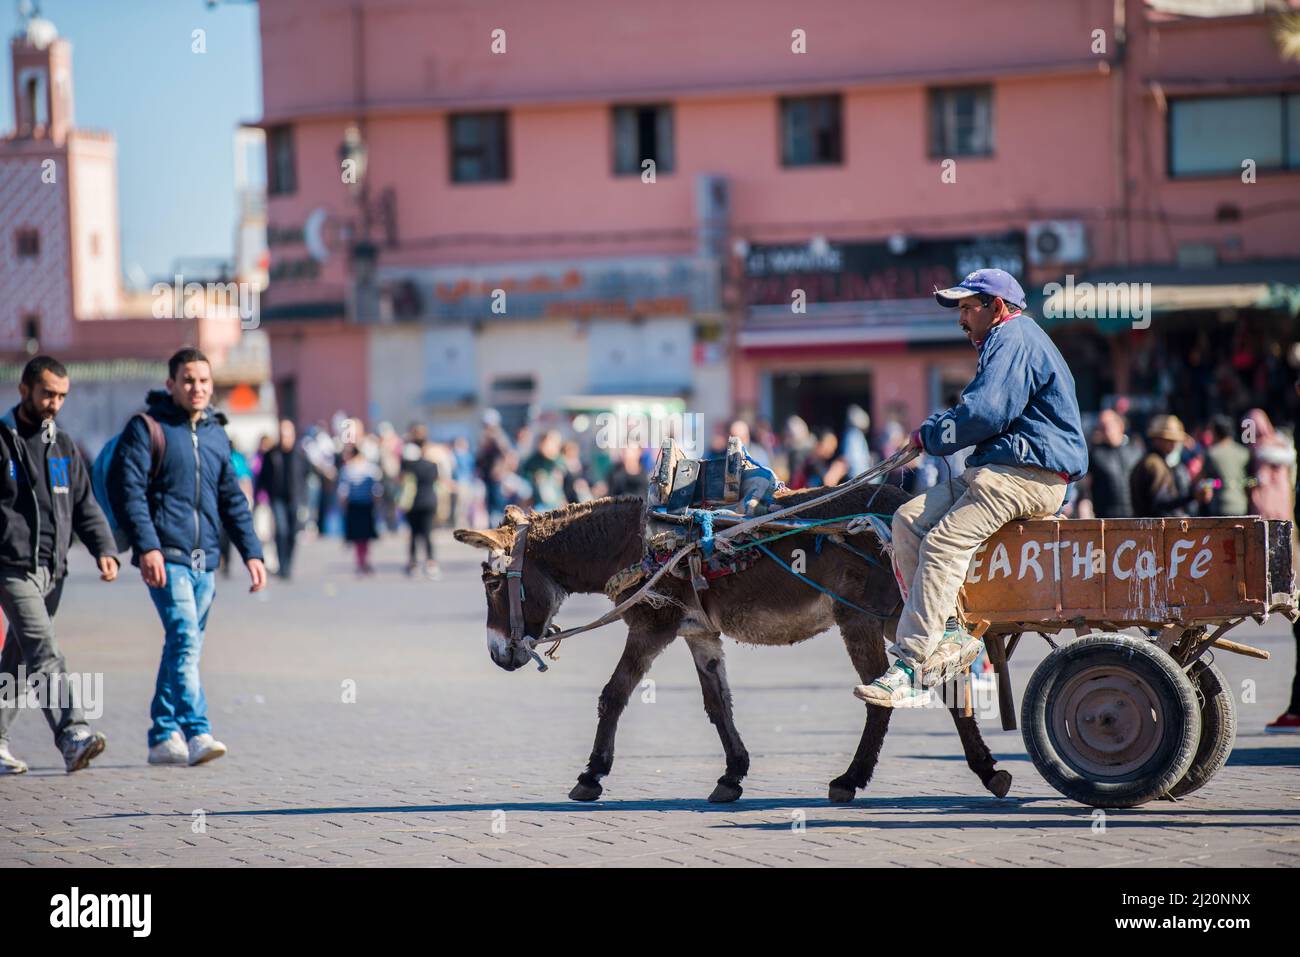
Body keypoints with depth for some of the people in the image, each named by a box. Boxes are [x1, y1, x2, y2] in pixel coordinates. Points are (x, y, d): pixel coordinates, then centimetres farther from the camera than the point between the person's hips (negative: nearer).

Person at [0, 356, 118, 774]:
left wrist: (105, 550, -1)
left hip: (52, 571, 6)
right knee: (44, 652, -17)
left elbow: (85, 506, 15)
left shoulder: (64, 446, 15)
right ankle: (73, 738, -28)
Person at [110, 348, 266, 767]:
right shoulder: (146, 429, -2)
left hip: (204, 561, 6)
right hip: (165, 557, -6)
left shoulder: (217, 435, 17)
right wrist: (146, 546, -19)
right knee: (185, 637, -17)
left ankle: (164, 737, 13)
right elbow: (127, 489, -10)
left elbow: (232, 499, 22)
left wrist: (251, 552, 15)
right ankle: (197, 733, -23)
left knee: (185, 645, 7)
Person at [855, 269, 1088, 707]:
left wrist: (930, 436, -6)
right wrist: (933, 430, 5)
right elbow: (976, 408, 24)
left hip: (1028, 478, -11)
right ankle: (947, 633, -10)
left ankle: (911, 667, -28)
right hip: (995, 472, 11)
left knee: (944, 542, -23)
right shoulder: (1004, 343, 27)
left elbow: (984, 412, -20)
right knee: (908, 520, -1)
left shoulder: (1015, 340, -9)